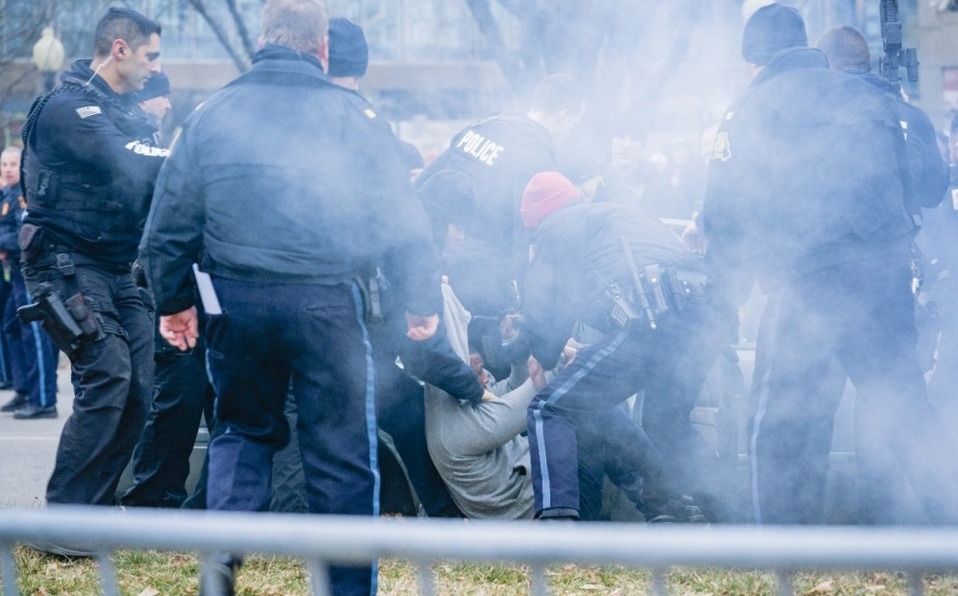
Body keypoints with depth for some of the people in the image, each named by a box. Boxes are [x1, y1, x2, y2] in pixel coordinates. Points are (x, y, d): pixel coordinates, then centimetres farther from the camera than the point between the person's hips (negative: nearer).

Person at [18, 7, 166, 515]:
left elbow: (150, 177, 8)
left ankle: (95, 508, 6)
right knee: (107, 377, -20)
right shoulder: (67, 107, -11)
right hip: (69, 265, -8)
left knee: (140, 386, -3)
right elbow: (127, 167, -23)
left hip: (117, 271, 8)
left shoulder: (129, 114, 18)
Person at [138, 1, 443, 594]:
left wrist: (173, 300, 22)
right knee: (342, 449, 6)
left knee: (244, 428, 21)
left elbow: (168, 222, 10)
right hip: (328, 302, -2)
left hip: (237, 299, 2)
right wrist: (423, 302, 12)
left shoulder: (213, 113, 7)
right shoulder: (354, 115, 1)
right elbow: (403, 218, 2)